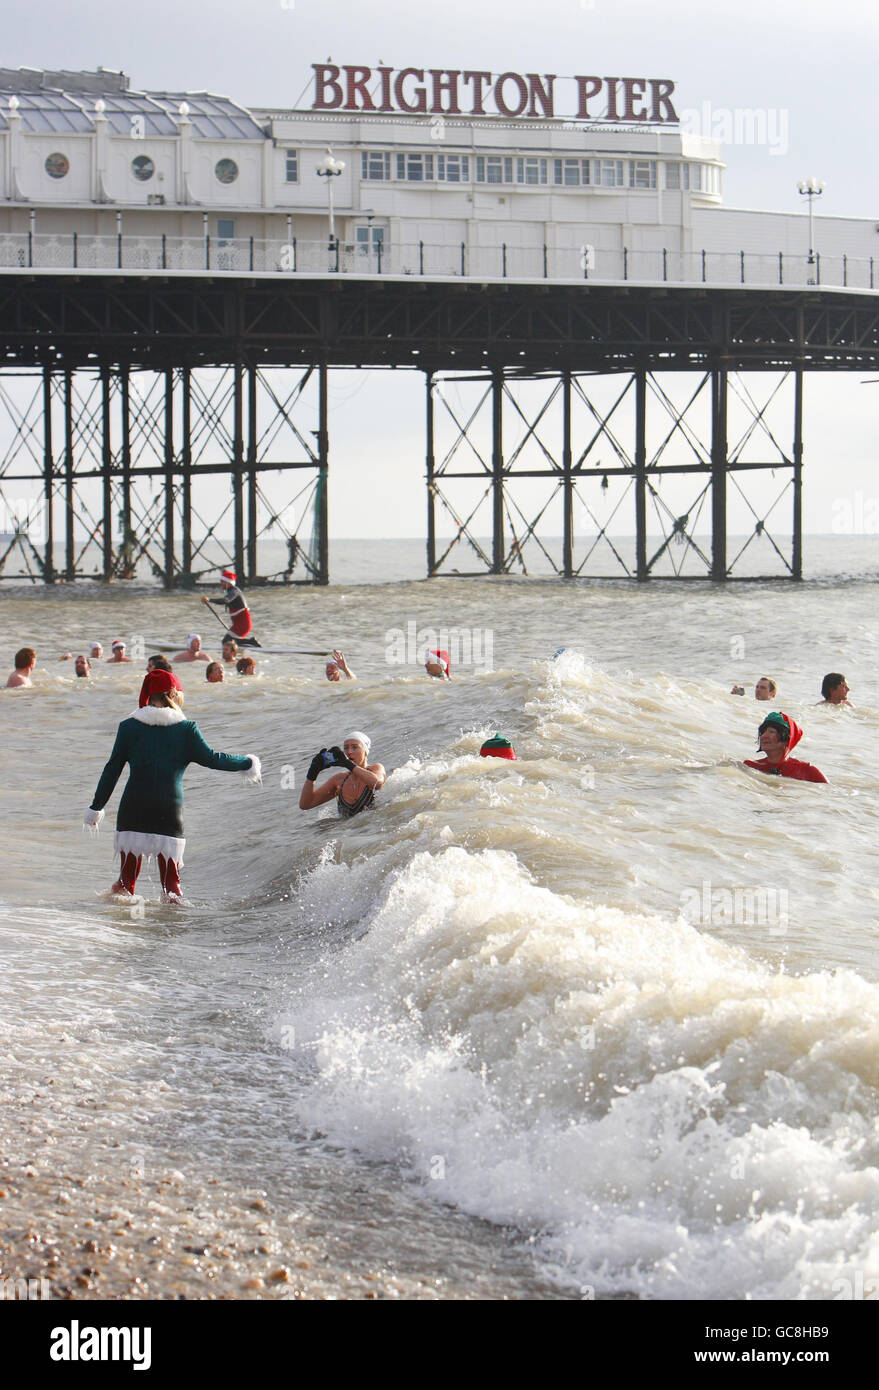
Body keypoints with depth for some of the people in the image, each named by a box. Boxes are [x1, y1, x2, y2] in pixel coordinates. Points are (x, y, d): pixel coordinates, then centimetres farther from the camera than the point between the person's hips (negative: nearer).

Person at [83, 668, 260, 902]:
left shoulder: (129, 727, 5)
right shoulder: (186, 729, 1)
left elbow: (112, 770, 6)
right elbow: (210, 759, -1)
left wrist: (96, 807, 12)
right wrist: (247, 764, 13)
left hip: (133, 810, 1)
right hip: (169, 812, -1)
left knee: (128, 875, 8)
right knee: (170, 879, 6)